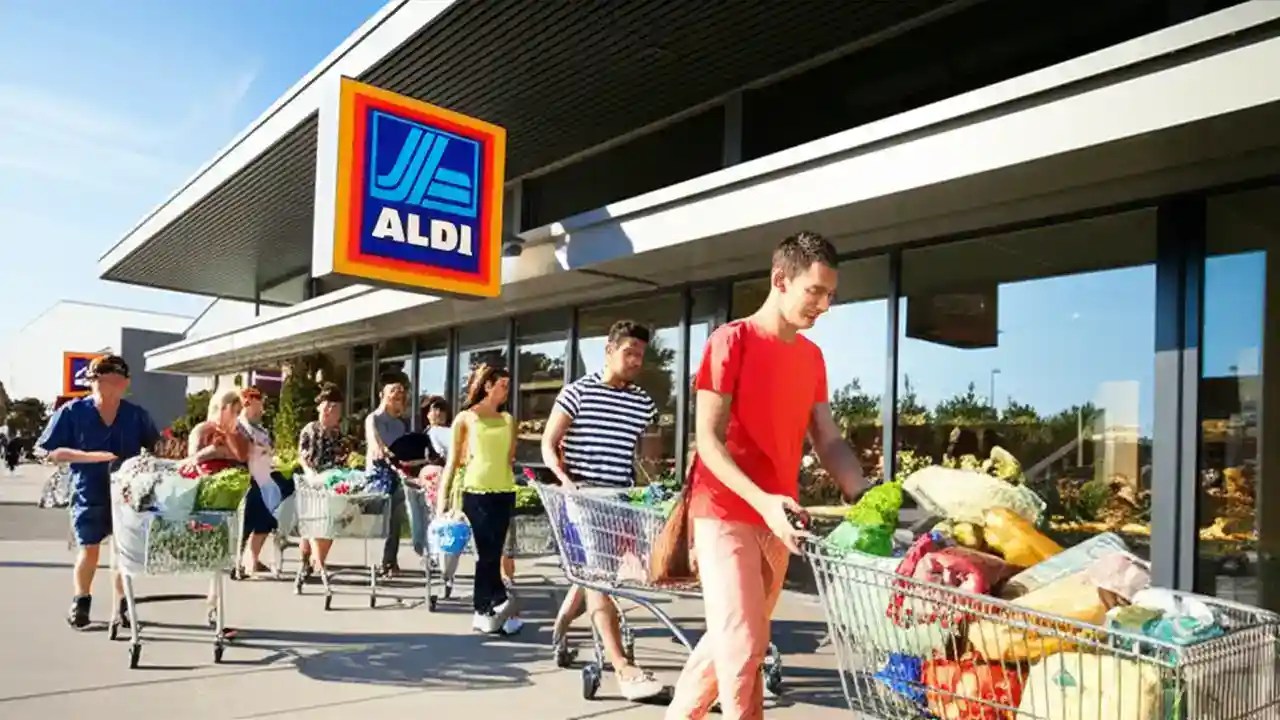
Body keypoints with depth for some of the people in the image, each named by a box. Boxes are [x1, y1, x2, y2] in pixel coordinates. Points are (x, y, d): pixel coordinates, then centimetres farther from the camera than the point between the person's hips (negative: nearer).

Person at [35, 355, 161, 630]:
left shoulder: (136, 415, -1)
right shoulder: (72, 412, -7)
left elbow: (155, 448, 11)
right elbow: (51, 452, -8)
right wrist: (93, 456, -20)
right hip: (90, 493, -2)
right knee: (88, 549, 2)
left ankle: (122, 607, 19)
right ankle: (80, 603, 24)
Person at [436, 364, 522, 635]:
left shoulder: (507, 419, 12)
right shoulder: (466, 418, 3)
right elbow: (453, 460, 4)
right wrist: (444, 495, 1)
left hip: (505, 491, 4)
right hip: (476, 491, -4)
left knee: (492, 553, 6)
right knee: (487, 553, -7)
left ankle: (484, 612, 11)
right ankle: (500, 602, -5)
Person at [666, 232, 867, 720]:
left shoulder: (812, 356, 10)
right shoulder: (731, 340, -10)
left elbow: (828, 441, 9)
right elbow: (708, 439, -15)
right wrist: (762, 501, -27)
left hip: (777, 518, 7)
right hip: (726, 512, -7)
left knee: (732, 638, 16)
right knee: (743, 643, -8)